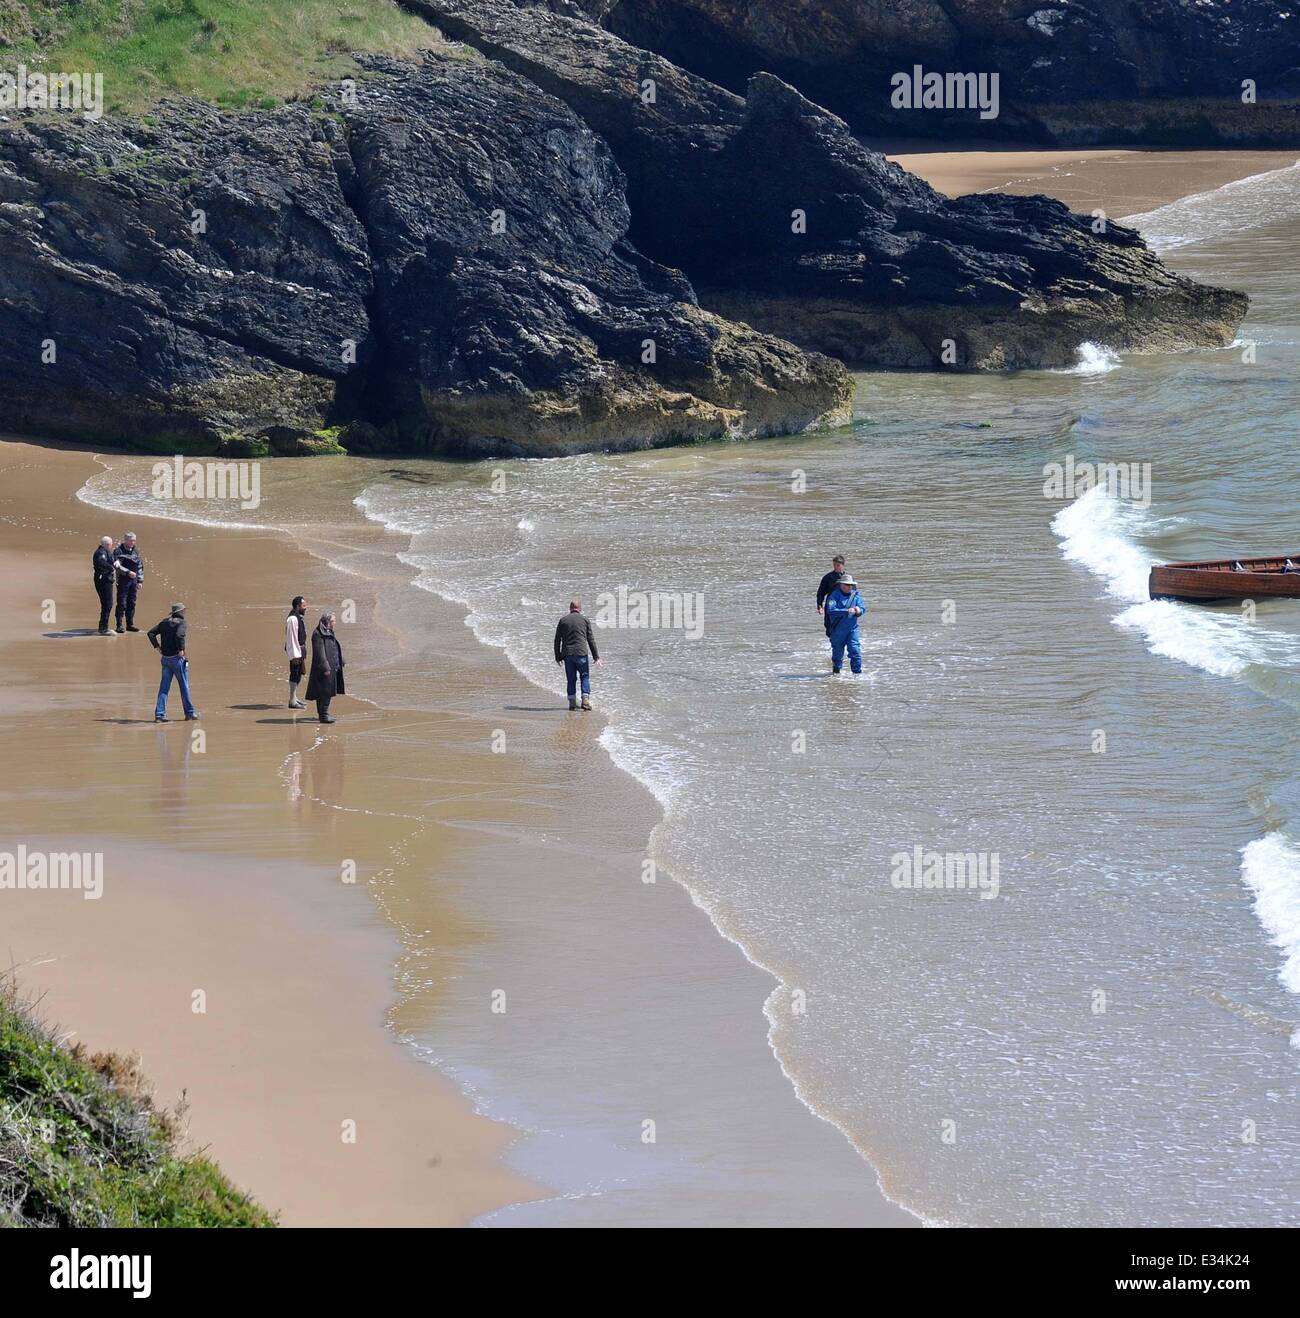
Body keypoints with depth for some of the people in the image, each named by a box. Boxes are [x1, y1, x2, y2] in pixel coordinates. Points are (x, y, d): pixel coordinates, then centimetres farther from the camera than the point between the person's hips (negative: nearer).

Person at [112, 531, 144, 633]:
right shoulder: (119, 551, -7)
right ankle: (119, 625, -1)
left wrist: (140, 581, 14)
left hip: (133, 580, 6)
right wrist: (128, 572, -25)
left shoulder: (136, 551, 13)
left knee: (132, 603, 9)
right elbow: (117, 565, -17)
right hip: (123, 580, -6)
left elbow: (140, 566, 19)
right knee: (122, 603, -5)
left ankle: (130, 624, 16)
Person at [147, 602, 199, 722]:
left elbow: (150, 633, 7)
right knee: (184, 686, 5)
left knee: (164, 687, 7)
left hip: (165, 658, 6)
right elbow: (179, 636, -29)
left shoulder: (164, 622, 10)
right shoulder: (181, 623, -10)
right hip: (177, 658, -6)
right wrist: (181, 649, -18)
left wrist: (156, 646, 7)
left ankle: (159, 714, 1)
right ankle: (190, 713, 13)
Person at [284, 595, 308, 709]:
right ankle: (292, 701, -5)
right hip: (295, 649, -10)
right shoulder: (292, 619, -19)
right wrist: (295, 655, -23)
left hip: (301, 648, 10)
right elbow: (291, 638, -21)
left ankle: (295, 698, 30)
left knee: (299, 674, 18)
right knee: (295, 674, -7)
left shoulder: (300, 617, 12)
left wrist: (304, 652, 20)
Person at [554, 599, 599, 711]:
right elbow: (591, 639, 3)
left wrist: (558, 656, 15)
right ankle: (585, 699, -7)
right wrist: (596, 656, 6)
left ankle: (572, 702, 6)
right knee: (585, 677, 7)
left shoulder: (563, 620, 8)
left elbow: (557, 640, 8)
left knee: (571, 679, 8)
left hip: (567, 654, 2)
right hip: (582, 653, -2)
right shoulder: (584, 619, 3)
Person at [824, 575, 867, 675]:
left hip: (852, 628, 2)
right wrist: (847, 611, -30)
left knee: (855, 650, -9)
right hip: (838, 629, -2)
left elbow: (863, 607, -3)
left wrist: (859, 610, -28)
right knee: (838, 652, 11)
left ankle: (857, 672, -5)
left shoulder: (855, 595, 5)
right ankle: (836, 670, 32)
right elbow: (831, 611, -22)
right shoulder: (834, 596, -8)